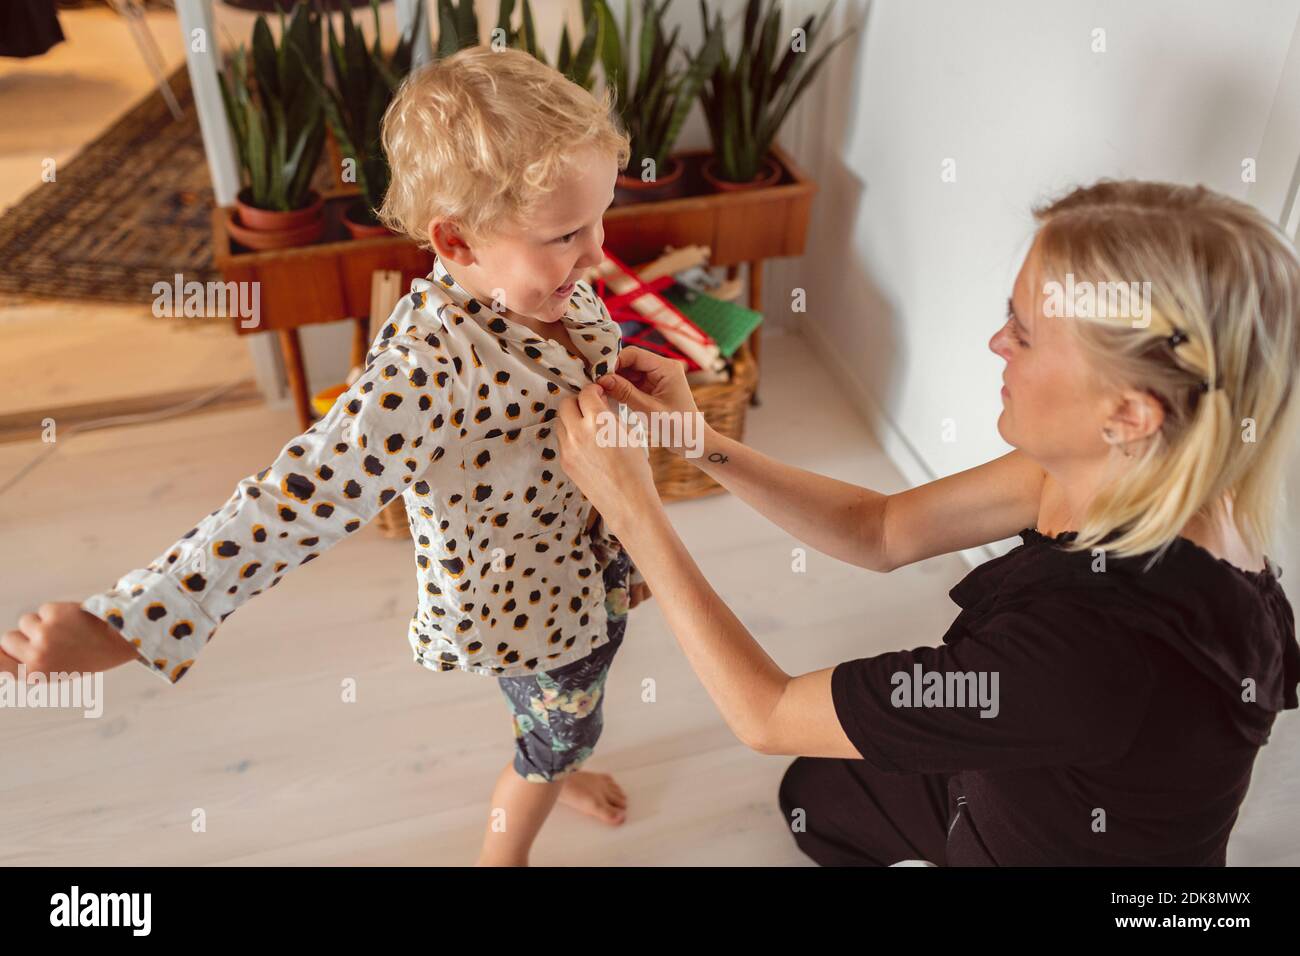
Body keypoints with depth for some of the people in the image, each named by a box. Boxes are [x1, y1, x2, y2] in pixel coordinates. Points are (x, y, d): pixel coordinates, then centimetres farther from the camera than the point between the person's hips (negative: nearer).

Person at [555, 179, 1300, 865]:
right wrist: (702, 443, -19)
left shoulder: (1096, 648, -43)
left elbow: (766, 714, -32)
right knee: (818, 789, 26)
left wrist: (633, 509, -27)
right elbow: (881, 531, -11)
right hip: (1011, 782, 6)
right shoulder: (1156, 476, -22)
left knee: (822, 792, 19)